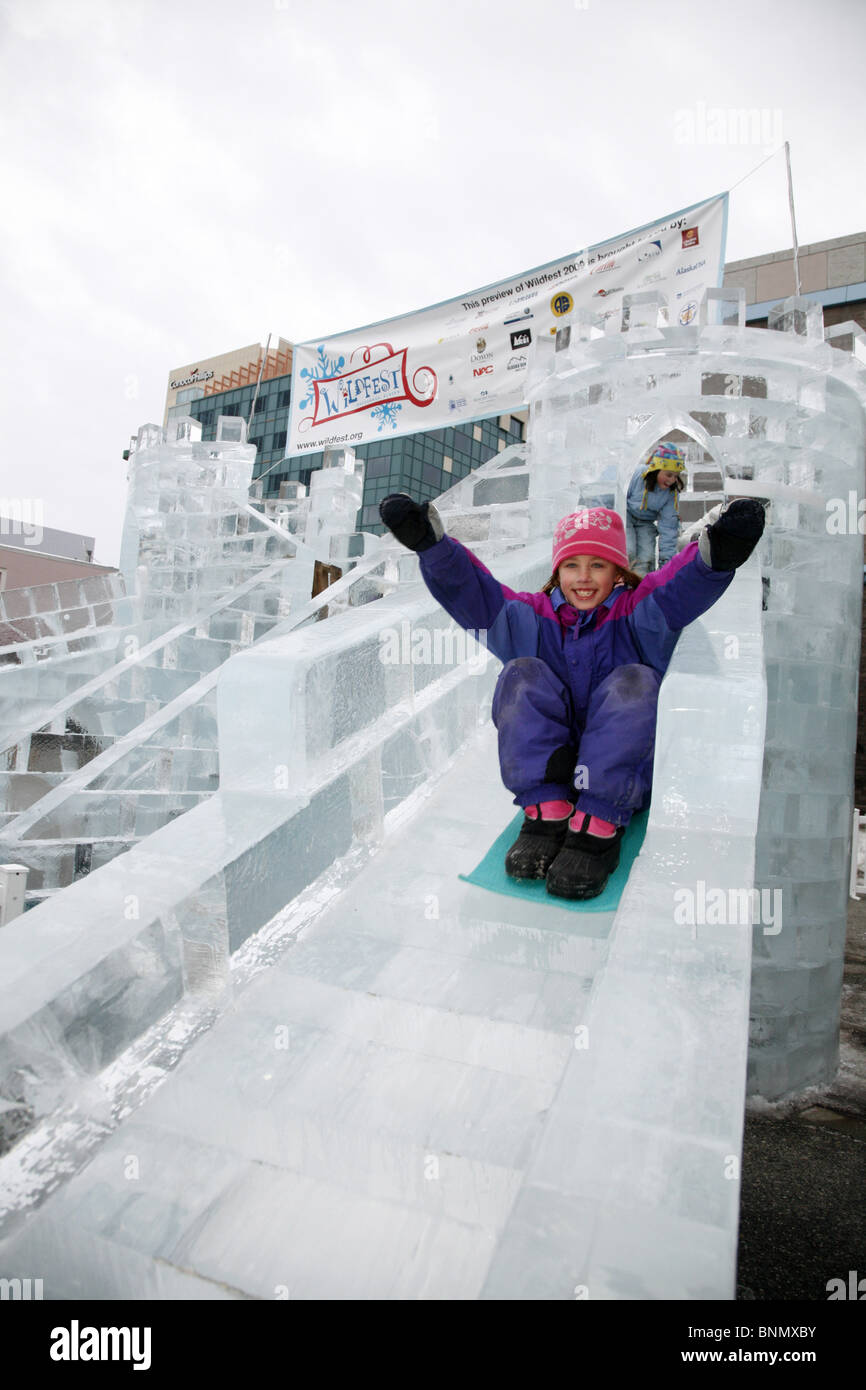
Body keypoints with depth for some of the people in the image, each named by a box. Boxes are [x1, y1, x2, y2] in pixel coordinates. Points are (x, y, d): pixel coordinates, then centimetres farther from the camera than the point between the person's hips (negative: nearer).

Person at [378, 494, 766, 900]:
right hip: (546, 772, 1)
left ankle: (598, 827, -32)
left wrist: (714, 555, -42)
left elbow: (683, 586, -17)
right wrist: (431, 542, -25)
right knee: (522, 673, -19)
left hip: (623, 776, -1)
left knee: (634, 681, -26)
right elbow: (471, 591, -6)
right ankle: (546, 811, -27)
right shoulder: (531, 618, 10)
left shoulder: (637, 613, 6)